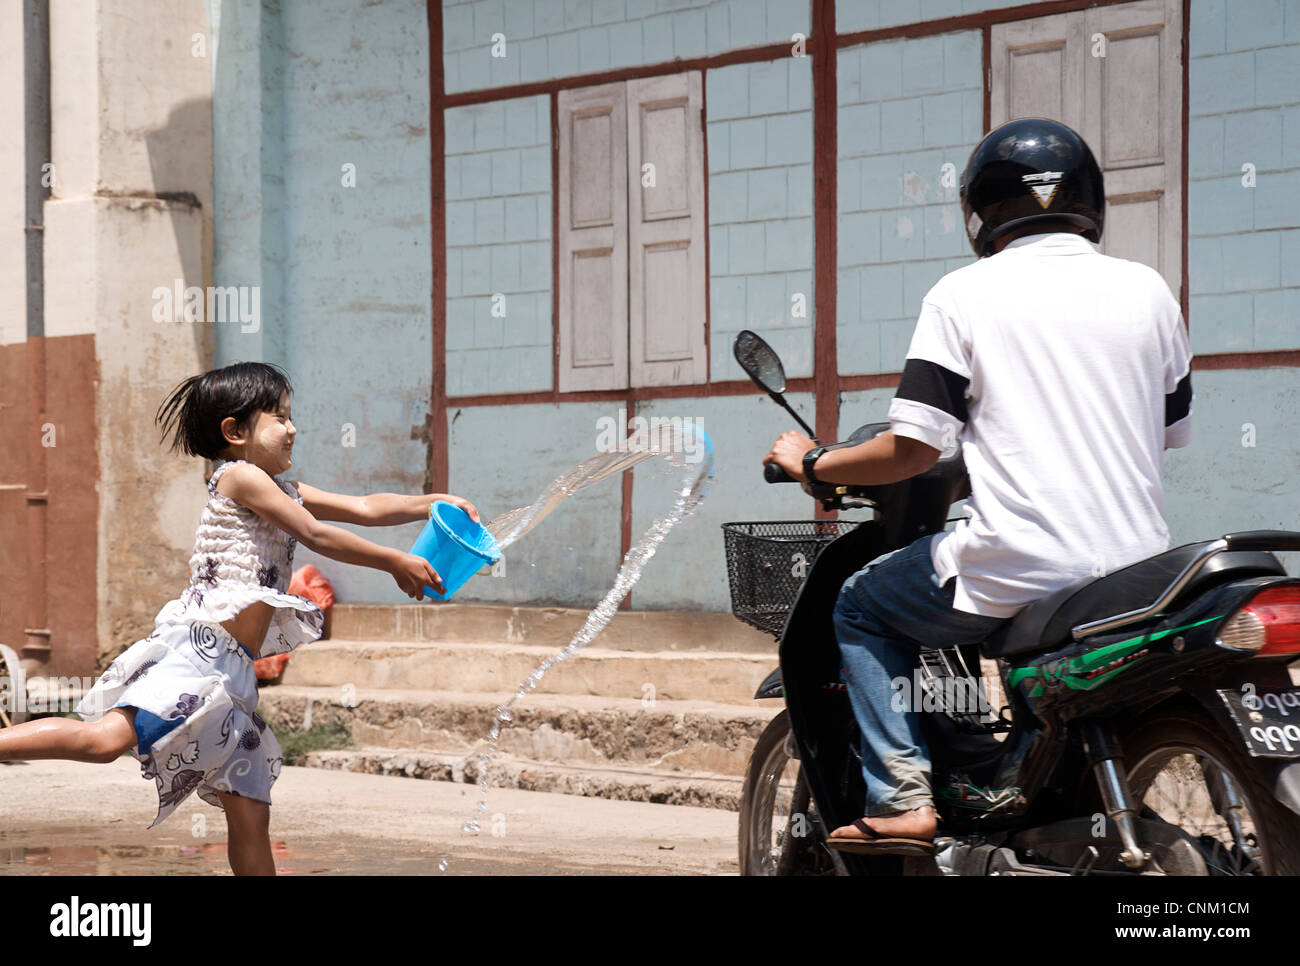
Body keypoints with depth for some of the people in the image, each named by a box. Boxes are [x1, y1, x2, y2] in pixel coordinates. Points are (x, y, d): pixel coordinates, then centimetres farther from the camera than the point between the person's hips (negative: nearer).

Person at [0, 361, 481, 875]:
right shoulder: (242, 477, -1)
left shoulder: (283, 492, 24)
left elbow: (365, 509, 24)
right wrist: (396, 562, 2)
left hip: (233, 677, 9)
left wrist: (436, 502, 16)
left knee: (251, 814, 7)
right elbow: (318, 535, -4)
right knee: (106, 738, -29)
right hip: (199, 651, -9)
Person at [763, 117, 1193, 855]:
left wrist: (812, 462, 9)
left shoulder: (963, 294, -1)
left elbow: (913, 449, -8)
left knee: (861, 606, 18)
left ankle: (903, 799, 2)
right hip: (1137, 566, 5)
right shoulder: (1147, 290, 10)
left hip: (1015, 569, -5)